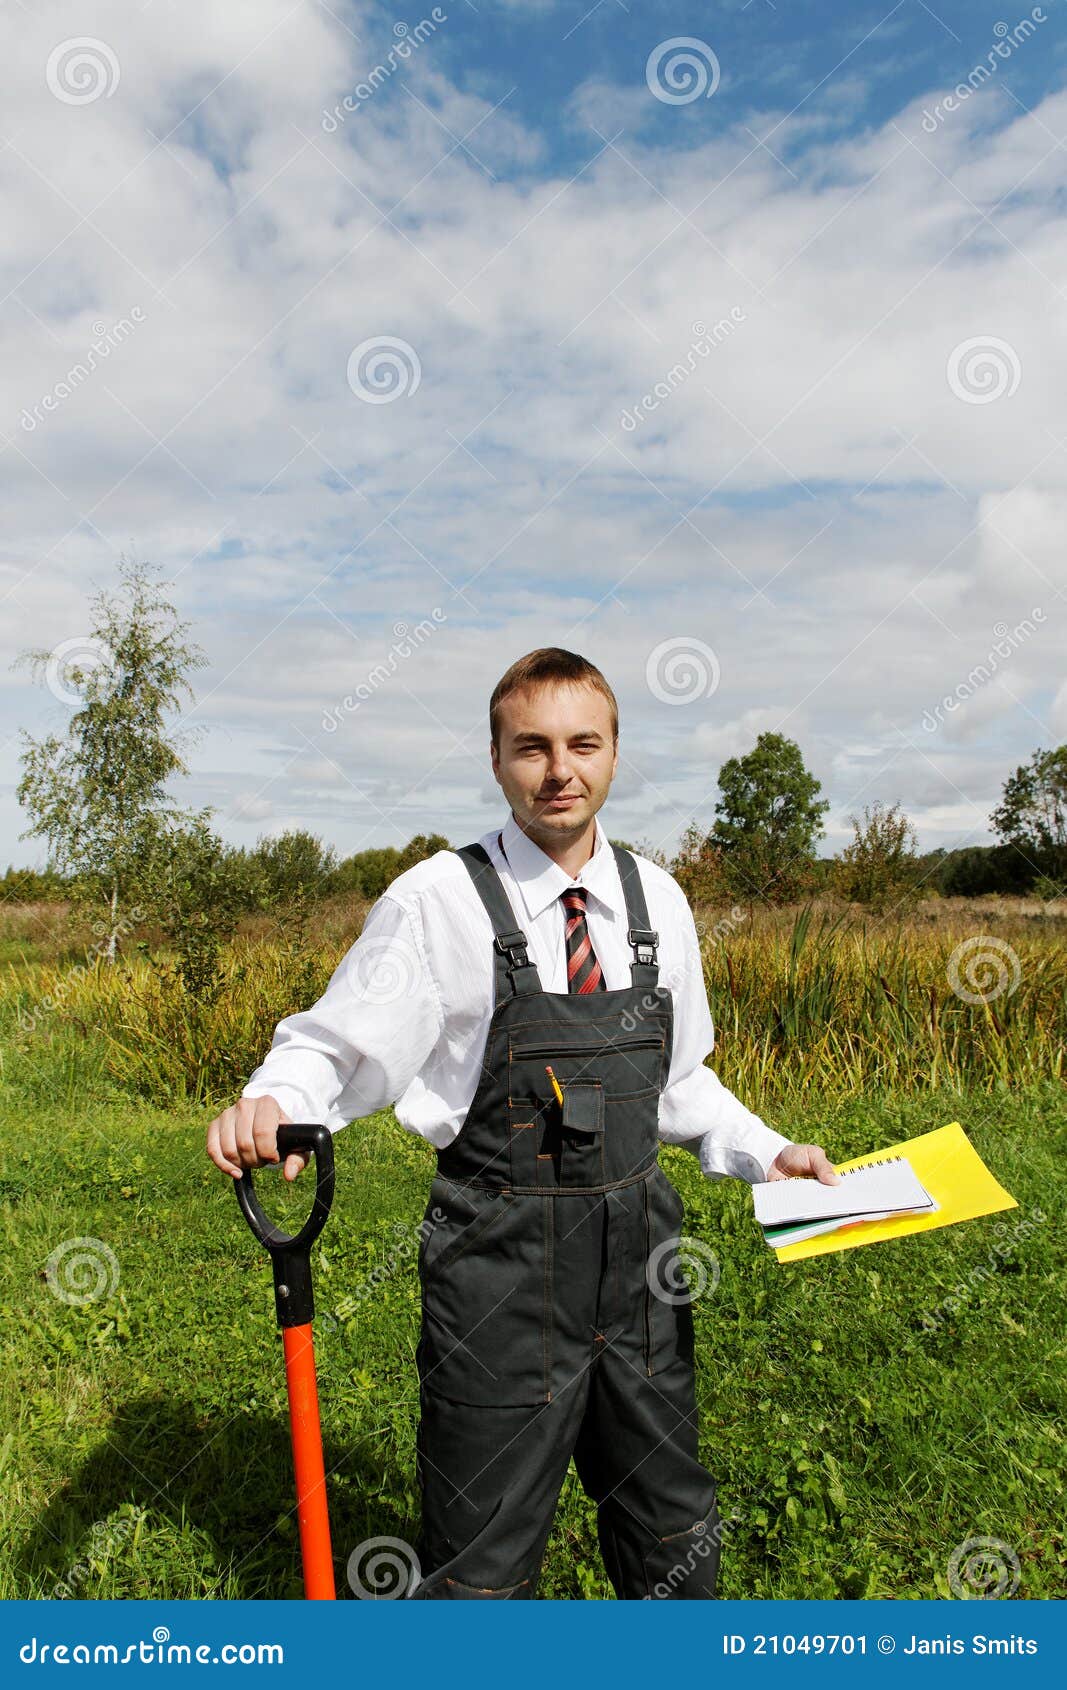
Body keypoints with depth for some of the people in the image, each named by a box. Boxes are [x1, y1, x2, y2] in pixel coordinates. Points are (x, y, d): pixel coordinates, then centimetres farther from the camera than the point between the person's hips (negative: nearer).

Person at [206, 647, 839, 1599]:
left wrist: (769, 1153, 3)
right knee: (483, 1563, 12)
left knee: (675, 1538, 24)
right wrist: (273, 1102, -32)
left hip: (637, 1253, 5)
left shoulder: (658, 901, 3)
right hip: (502, 1268, -4)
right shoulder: (438, 903, -12)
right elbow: (334, 1049, -11)